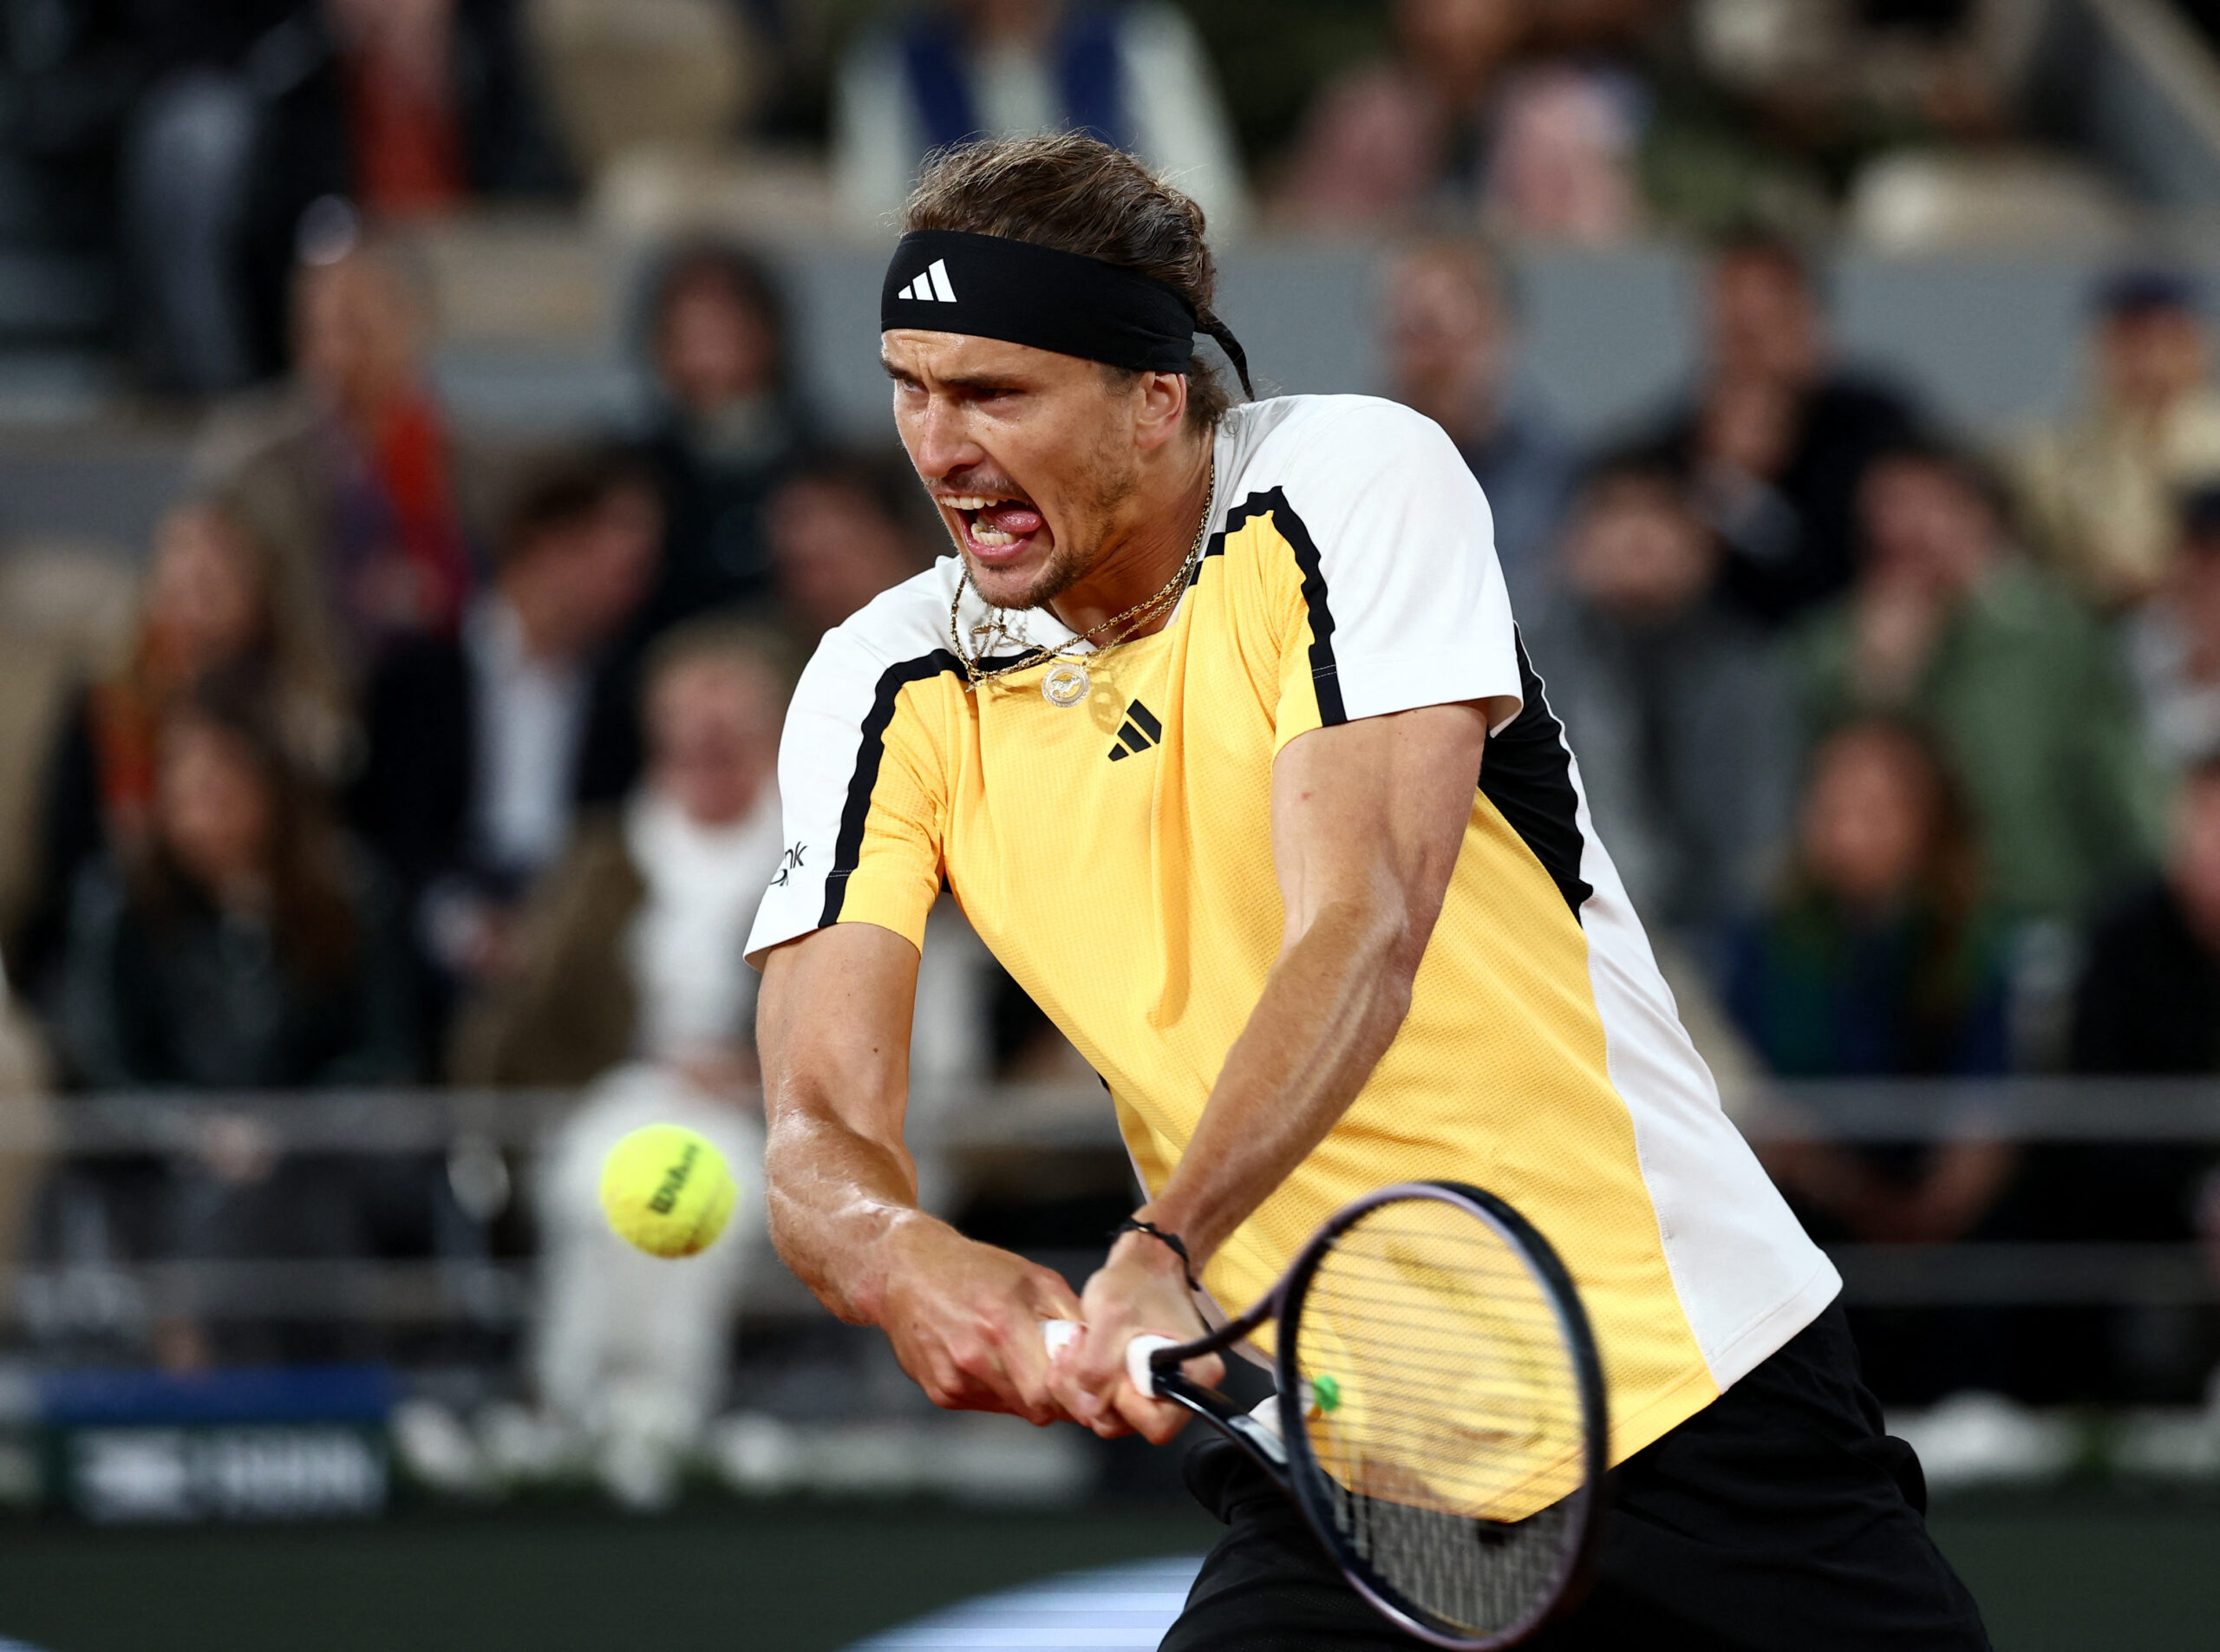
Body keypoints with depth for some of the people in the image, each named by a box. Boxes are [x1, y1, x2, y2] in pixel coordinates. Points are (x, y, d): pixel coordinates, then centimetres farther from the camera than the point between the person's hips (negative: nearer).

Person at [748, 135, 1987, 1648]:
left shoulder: (1358, 479, -11)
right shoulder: (887, 697, -2)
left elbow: (1362, 934, -24)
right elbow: (821, 1130, -10)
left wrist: (1161, 1253, -40)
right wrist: (905, 1263, -35)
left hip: (1691, 1369, -2)